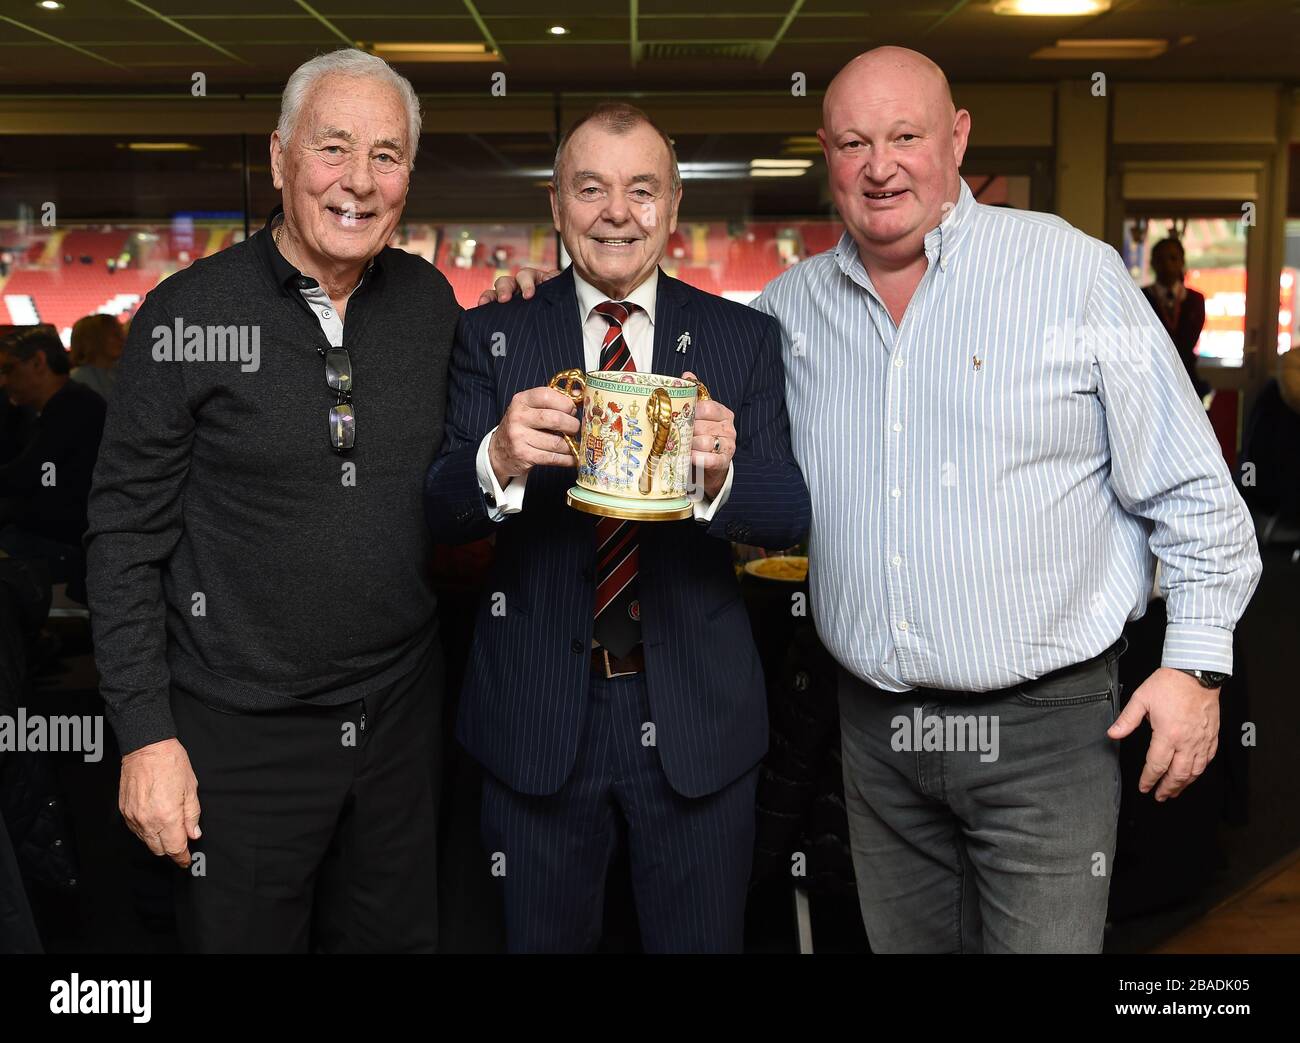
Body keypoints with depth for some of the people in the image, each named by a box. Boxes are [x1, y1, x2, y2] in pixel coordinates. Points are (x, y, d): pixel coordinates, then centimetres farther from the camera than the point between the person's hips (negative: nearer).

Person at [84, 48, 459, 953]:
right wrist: (145, 733, -10)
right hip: (241, 732, -3)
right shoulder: (189, 314, -10)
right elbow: (128, 532, -7)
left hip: (403, 713, 4)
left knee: (396, 937, 19)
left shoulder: (430, 301, 1)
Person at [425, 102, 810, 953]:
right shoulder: (492, 340, 0)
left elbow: (790, 517, -6)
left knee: (702, 940, 16)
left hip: (696, 718, 0)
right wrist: (498, 462, -31)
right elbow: (439, 515, -8)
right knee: (544, 939, 18)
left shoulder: (745, 340, 1)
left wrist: (722, 474, -29)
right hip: (537, 717, 0)